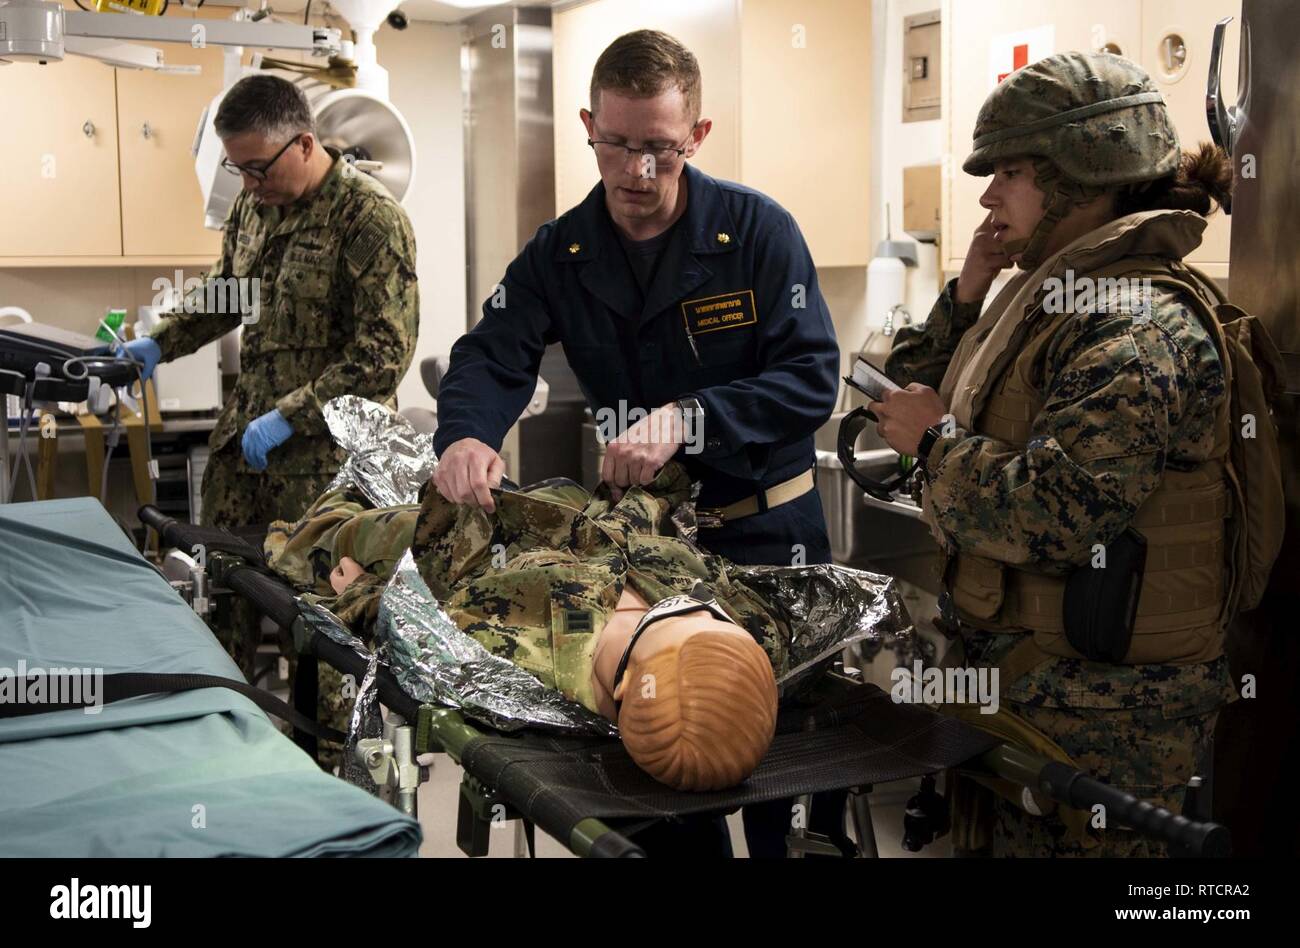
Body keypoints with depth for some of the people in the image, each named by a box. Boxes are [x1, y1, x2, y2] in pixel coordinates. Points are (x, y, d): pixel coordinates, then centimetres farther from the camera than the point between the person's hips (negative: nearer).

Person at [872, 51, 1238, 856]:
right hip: (1021, 675, 10)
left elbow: (1053, 515, -30)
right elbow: (925, 394, 15)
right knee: (991, 842, 19)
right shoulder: (1055, 296, 11)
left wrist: (936, 439, -16)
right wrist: (966, 297, 2)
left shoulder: (1135, 327, -20)